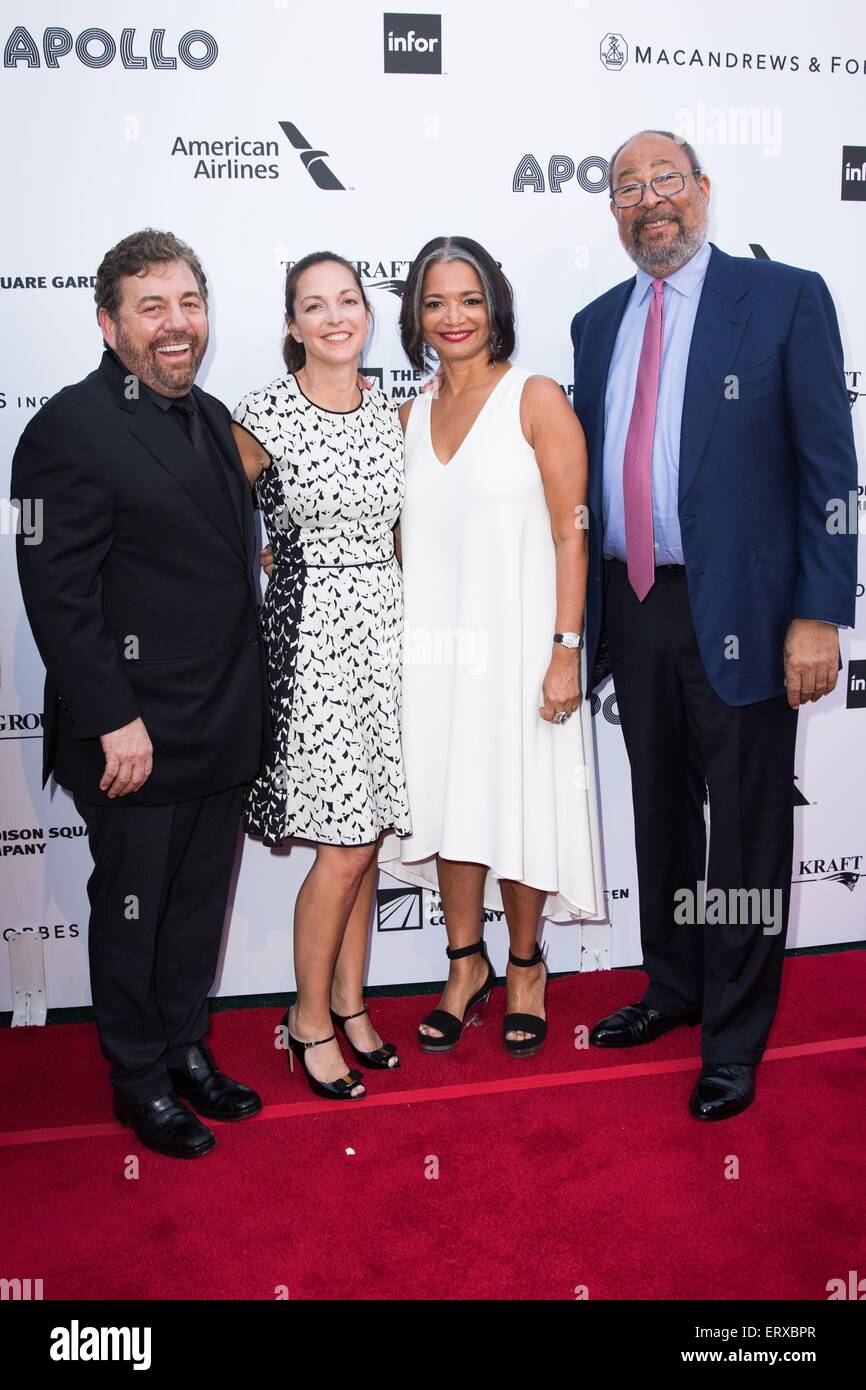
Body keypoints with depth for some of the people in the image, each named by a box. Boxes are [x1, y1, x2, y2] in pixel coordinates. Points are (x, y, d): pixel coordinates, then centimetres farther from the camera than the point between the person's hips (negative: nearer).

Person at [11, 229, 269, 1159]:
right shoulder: (70, 429, -14)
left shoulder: (210, 418, 11)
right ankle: (139, 1079, 30)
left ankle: (185, 1047, 39)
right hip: (136, 734, -7)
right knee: (133, 910, 11)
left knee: (200, 902, 19)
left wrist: (243, 700, 14)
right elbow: (57, 593, -18)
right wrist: (113, 721, -20)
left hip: (221, 728, 7)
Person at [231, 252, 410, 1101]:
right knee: (347, 845, -3)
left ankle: (349, 1001, 28)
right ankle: (309, 1019, 18)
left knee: (364, 837, 11)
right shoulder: (263, 417, -8)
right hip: (311, 632, -5)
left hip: (384, 625, 5)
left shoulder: (391, 415, 9)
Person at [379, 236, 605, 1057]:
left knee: (520, 804, 5)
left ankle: (525, 967, 26)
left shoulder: (536, 399, -4)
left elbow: (571, 533, -8)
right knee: (450, 804, 10)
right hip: (432, 645, 4)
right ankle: (465, 966, 28)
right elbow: (403, 538, 14)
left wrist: (566, 650, -15)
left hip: (515, 641, -4)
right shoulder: (412, 416, 11)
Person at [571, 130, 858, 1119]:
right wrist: (584, 609, 9)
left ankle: (734, 1040, 20)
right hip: (634, 608, 5)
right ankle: (672, 989, 36)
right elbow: (589, 474, 14)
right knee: (660, 814, 17)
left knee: (746, 832, 4)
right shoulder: (596, 324, 12)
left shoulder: (786, 298, -3)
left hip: (738, 611, -5)